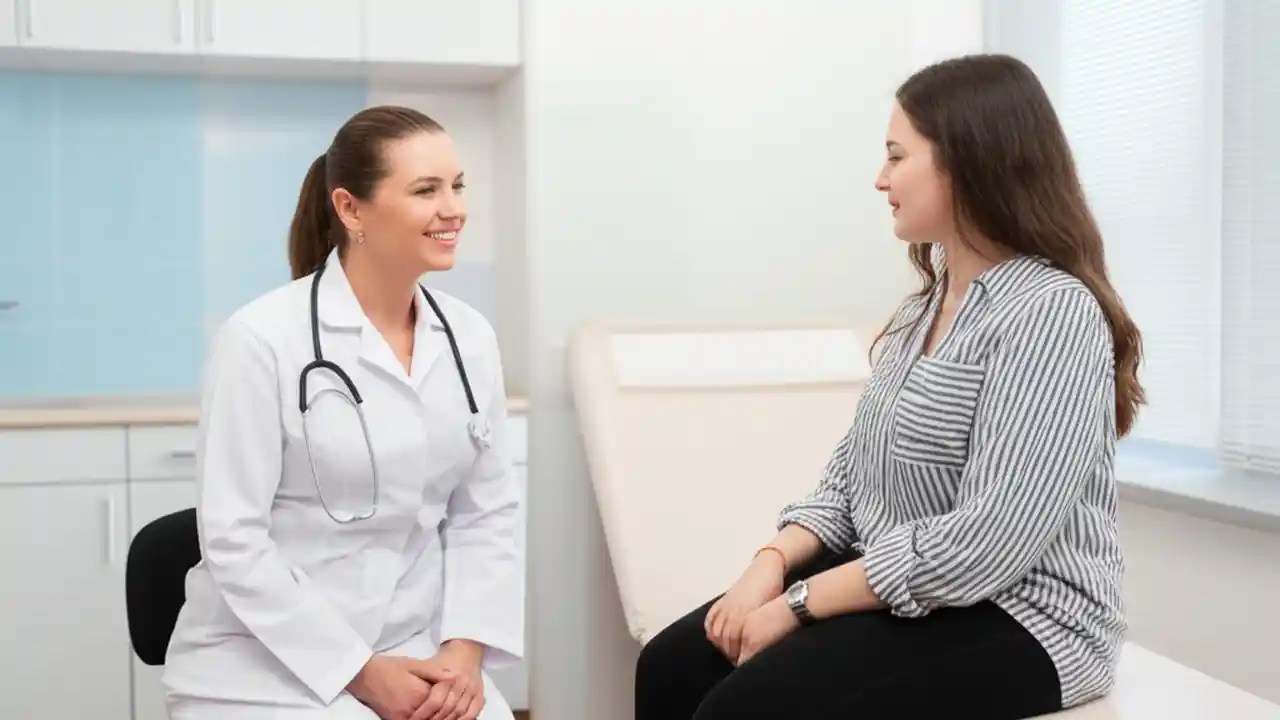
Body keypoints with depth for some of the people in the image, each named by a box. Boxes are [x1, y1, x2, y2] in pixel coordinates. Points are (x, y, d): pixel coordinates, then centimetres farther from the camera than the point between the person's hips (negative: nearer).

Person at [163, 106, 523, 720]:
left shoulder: (470, 338, 2)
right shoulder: (262, 339, -13)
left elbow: (486, 512, 5)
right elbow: (233, 539, -13)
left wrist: (465, 647, -8)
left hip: (416, 656, 4)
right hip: (266, 667, -4)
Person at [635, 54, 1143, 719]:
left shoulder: (1052, 313, -18)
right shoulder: (923, 306, 12)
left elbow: (986, 546, -25)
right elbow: (849, 473, 10)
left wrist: (799, 602, -20)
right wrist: (772, 563, -8)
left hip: (1014, 621, -8)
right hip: (892, 585, 8)